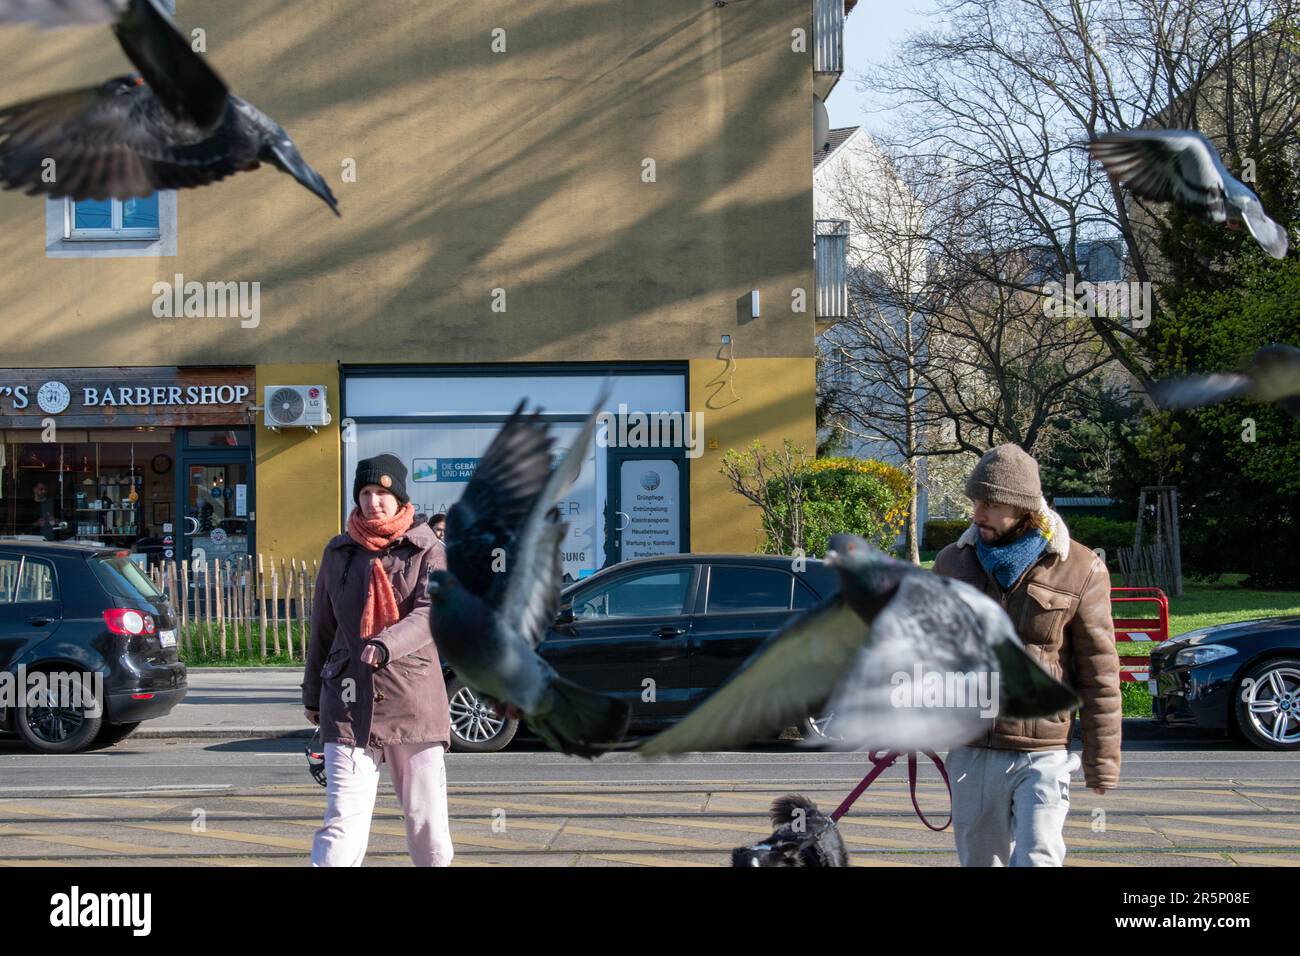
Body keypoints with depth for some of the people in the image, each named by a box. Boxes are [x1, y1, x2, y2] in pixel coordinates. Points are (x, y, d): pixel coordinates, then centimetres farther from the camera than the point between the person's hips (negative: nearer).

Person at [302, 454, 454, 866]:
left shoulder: (427, 552, 1)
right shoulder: (338, 553, 10)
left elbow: (431, 614, -15)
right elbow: (322, 629, 18)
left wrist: (386, 645, -33)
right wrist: (313, 694, 20)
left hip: (414, 699, -1)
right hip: (349, 700, 1)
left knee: (426, 817, 3)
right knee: (344, 817, -9)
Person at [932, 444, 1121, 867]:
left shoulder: (1079, 571, -4)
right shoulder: (953, 562, 6)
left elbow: (1099, 671, 0)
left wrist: (1102, 760, 0)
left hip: (1043, 755, -3)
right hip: (971, 752, 3)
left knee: (1037, 860, -11)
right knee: (980, 860, 10)